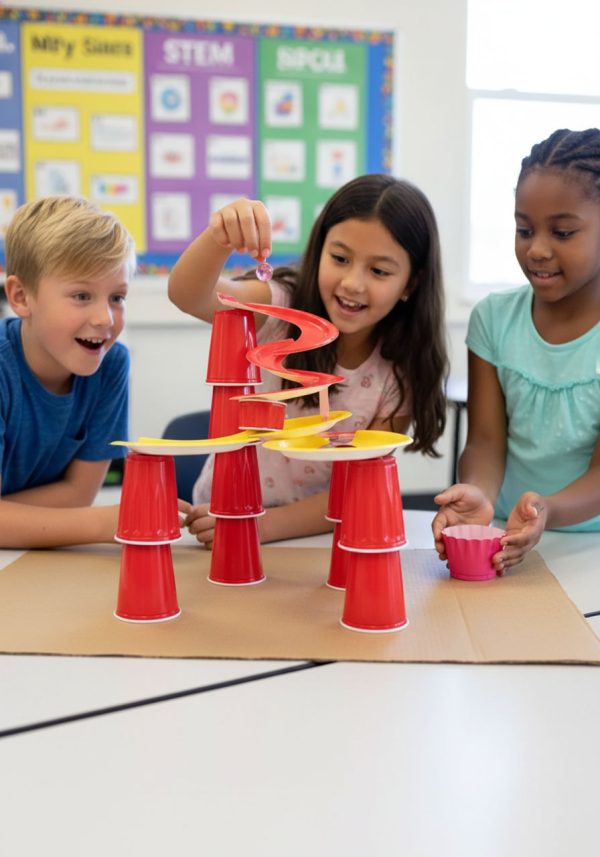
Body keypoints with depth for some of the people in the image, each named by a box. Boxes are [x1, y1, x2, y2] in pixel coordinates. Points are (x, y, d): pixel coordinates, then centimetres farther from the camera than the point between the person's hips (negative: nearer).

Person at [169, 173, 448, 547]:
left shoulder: (402, 372, -9)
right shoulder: (281, 308, -13)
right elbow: (187, 295, -32)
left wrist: (263, 524, -23)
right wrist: (218, 239, -52)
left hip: (320, 542, 2)